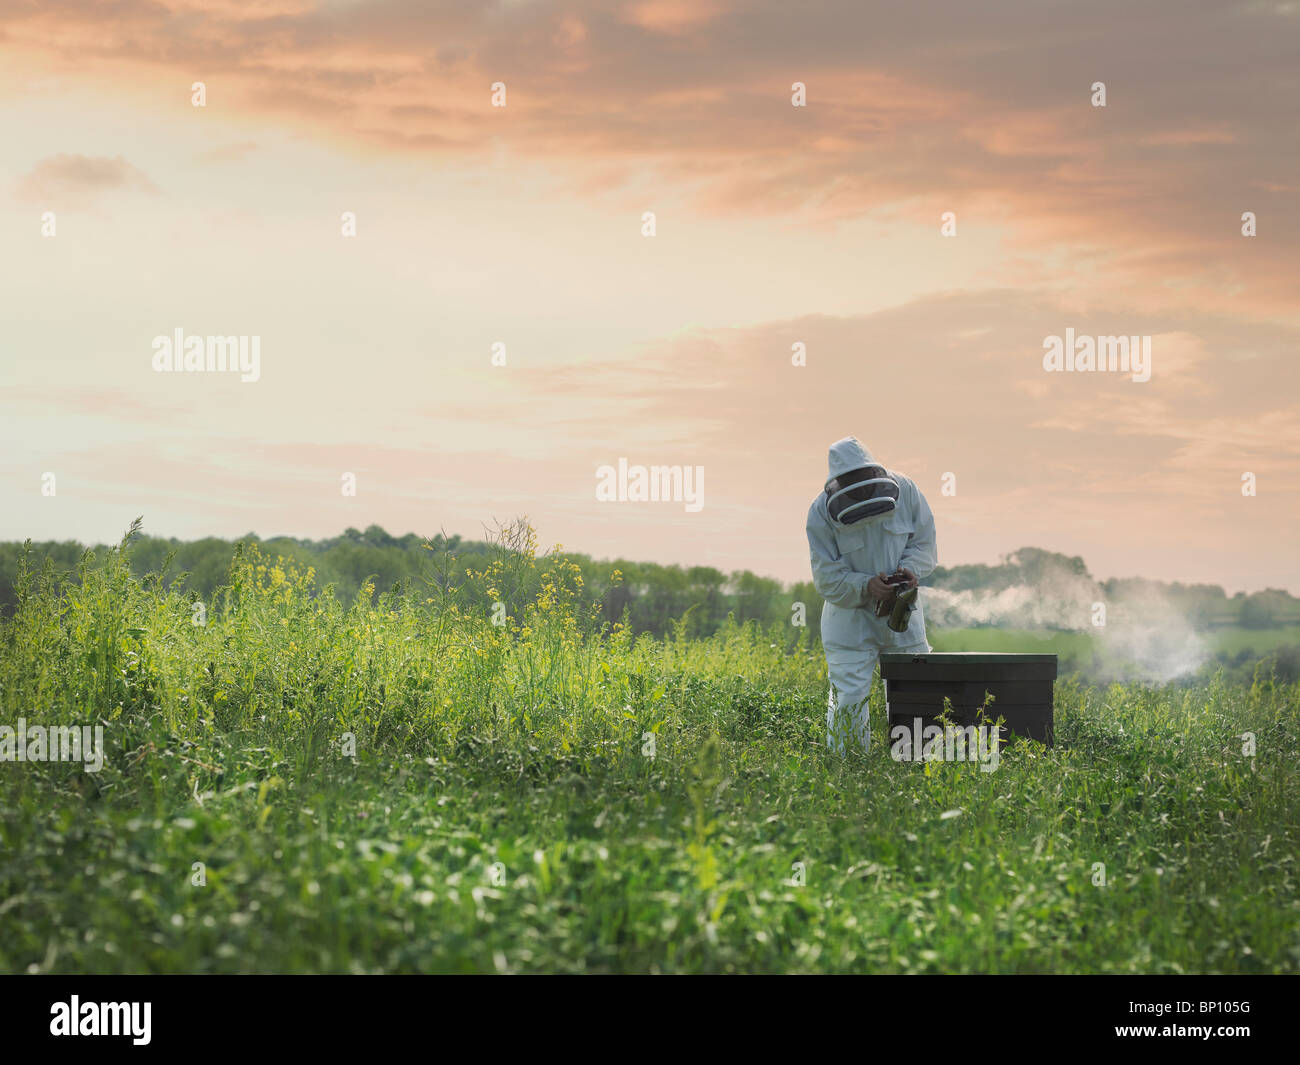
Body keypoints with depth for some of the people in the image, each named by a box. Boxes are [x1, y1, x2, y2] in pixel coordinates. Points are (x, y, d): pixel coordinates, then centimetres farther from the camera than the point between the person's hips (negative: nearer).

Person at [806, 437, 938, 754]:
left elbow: (924, 541, -1)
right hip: (850, 614, -3)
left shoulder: (904, 490, -12)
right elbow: (827, 578, -16)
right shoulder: (822, 513, -19)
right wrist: (865, 586, -33)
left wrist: (911, 567, -22)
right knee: (848, 698, -8)